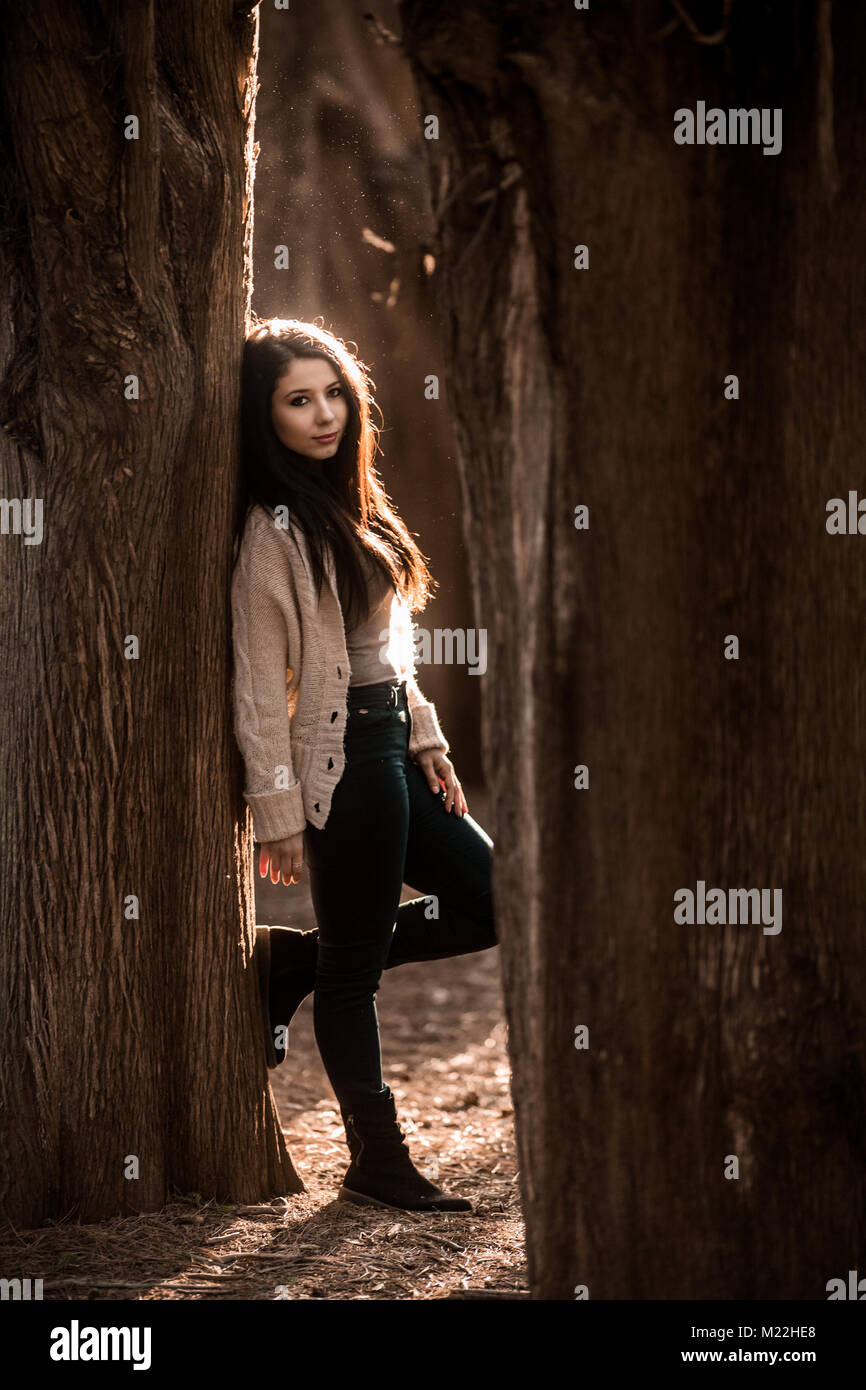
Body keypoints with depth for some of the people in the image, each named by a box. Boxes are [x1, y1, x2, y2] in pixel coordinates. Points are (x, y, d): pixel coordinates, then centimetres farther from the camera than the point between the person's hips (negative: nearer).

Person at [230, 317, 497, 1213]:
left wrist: (427, 741, 14)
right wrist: (278, 816, -18)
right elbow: (259, 687, -16)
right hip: (338, 761, -9)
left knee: (493, 902, 11)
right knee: (355, 965, 1)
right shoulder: (273, 531, -14)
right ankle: (377, 1167, 12)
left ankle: (293, 963, 17)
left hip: (389, 748, 9)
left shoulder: (349, 507, 13)